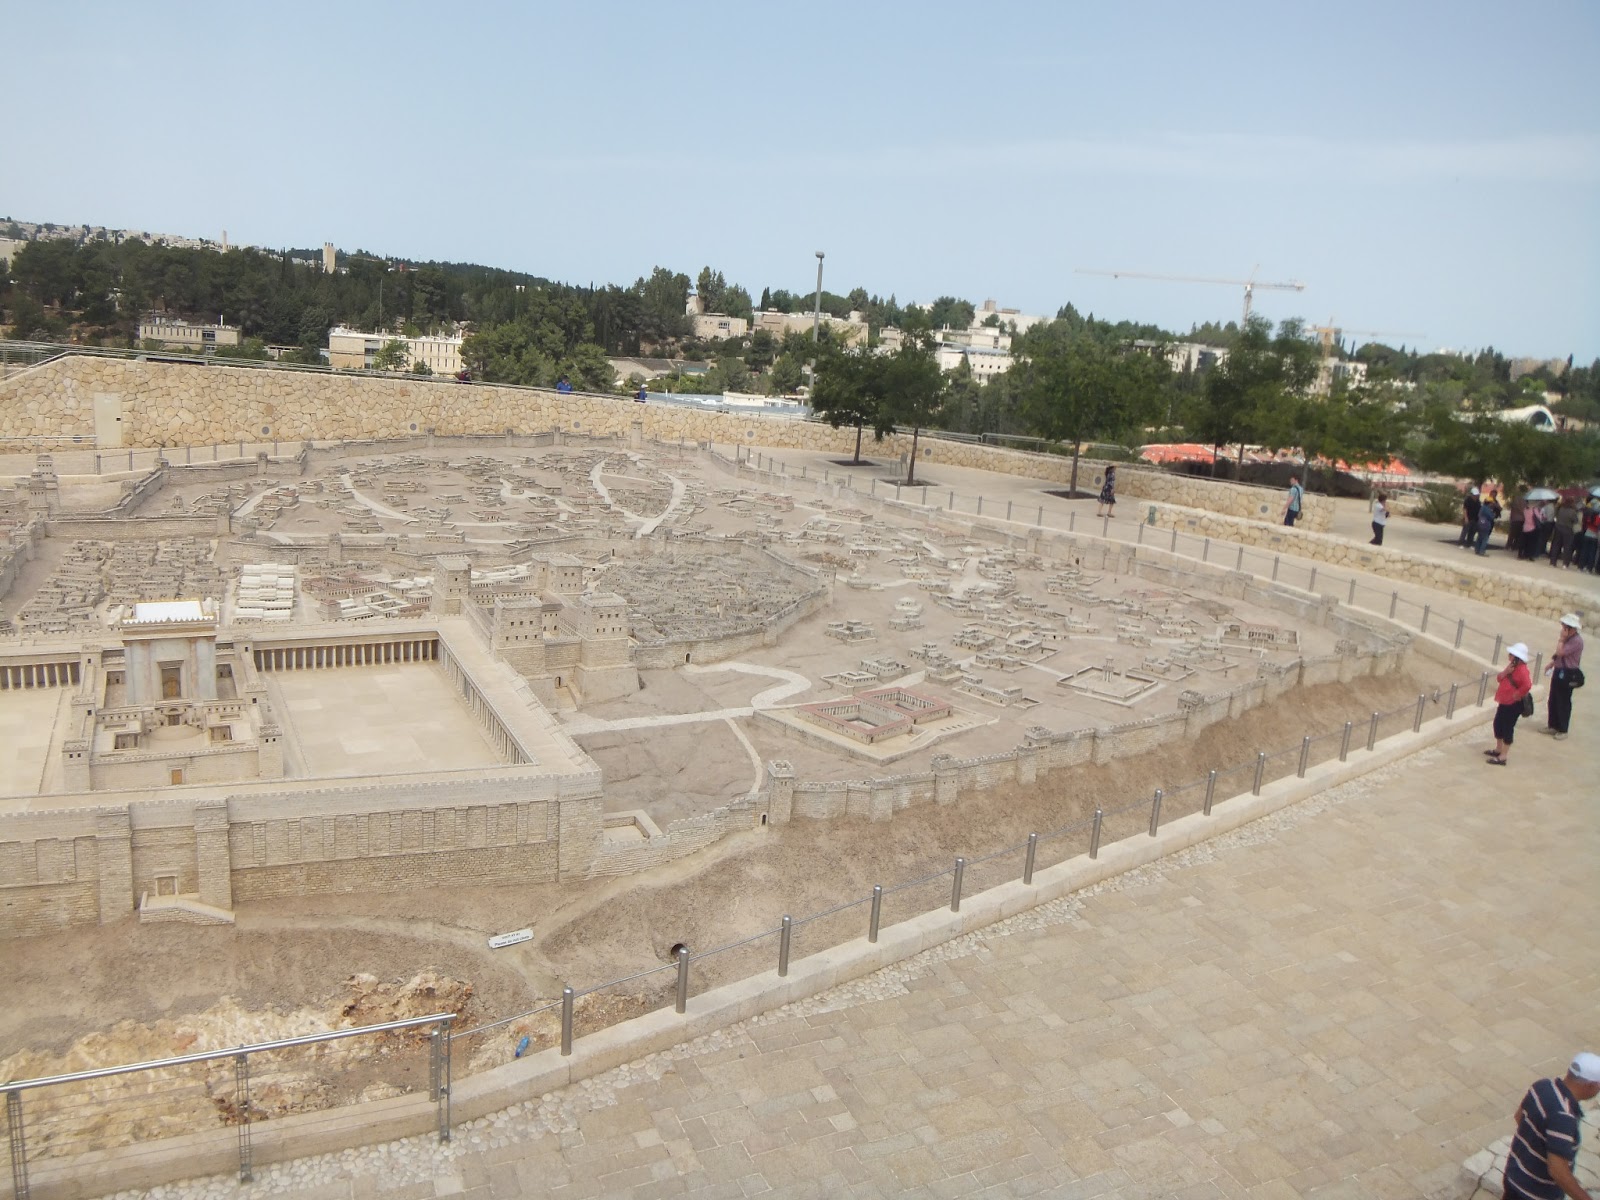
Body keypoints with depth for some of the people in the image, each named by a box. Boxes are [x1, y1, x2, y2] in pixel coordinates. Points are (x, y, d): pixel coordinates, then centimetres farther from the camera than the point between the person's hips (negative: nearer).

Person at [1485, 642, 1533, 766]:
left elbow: (1527, 686, -35)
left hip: (1513, 704, -10)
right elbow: (1499, 678, 7)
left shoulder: (1522, 670, -22)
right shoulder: (1512, 666, 9)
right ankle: (1498, 750, 37)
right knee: (1498, 724, 20)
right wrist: (1506, 672, -12)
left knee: (1507, 729, -3)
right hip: (1504, 702, 10)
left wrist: (1517, 695, -23)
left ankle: (1502, 758, 3)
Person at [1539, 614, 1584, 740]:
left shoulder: (1576, 641, -21)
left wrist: (1561, 639, -18)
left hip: (1567, 675, -9)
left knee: (1563, 702, 2)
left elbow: (1560, 652, -26)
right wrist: (1551, 664, 15)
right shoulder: (1567, 638, 7)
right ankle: (1553, 726, 29)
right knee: (1553, 700, 17)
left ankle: (1562, 730, 13)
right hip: (1559, 671, 9)